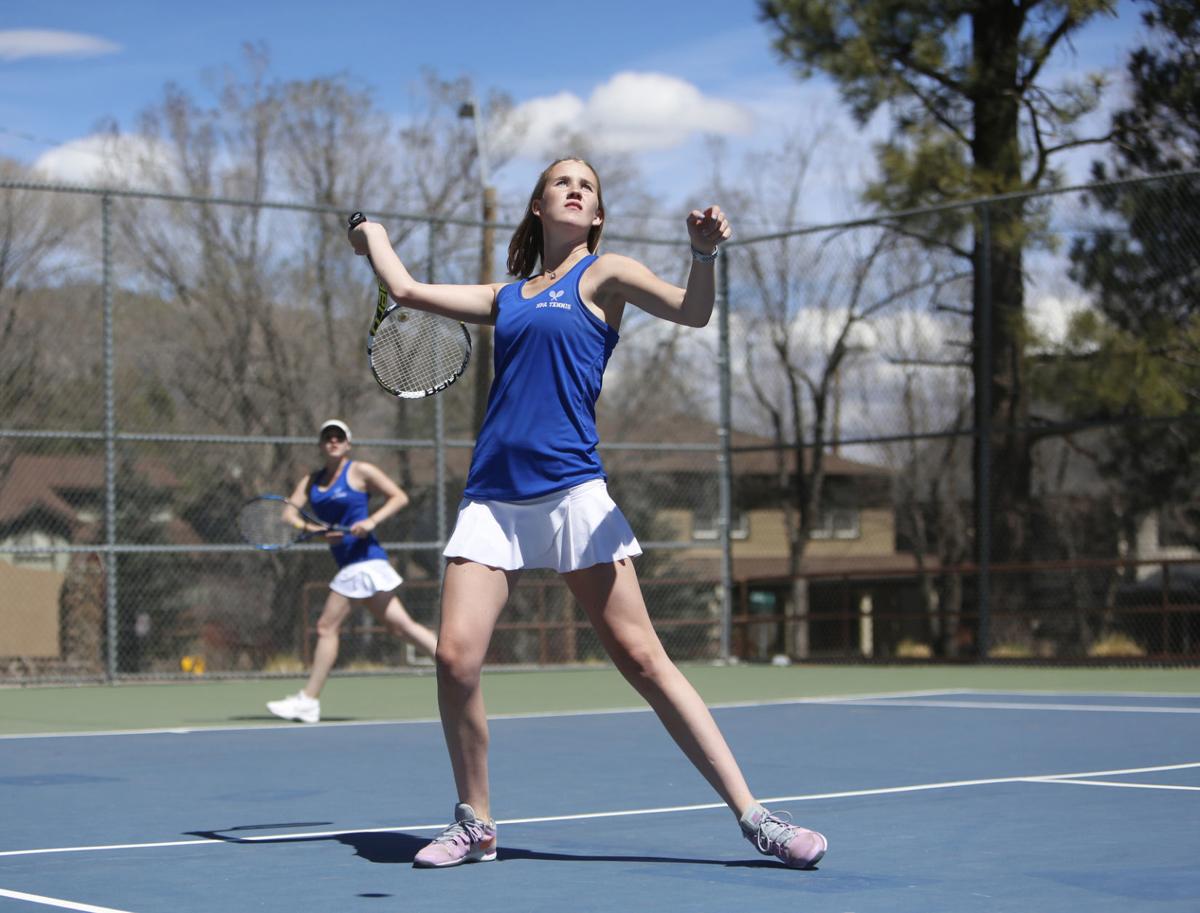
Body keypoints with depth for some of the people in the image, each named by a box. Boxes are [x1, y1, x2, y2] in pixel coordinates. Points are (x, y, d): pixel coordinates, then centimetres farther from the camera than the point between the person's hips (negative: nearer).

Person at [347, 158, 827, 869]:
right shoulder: (506, 297, 20)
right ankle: (475, 824, 9)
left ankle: (753, 816, -6)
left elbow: (692, 311, -9)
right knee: (456, 657, -9)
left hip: (571, 491, -4)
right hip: (492, 499, 4)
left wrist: (704, 254, -28)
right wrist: (373, 234, 46)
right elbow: (408, 290, 31)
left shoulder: (603, 275, 7)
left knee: (642, 657, -10)